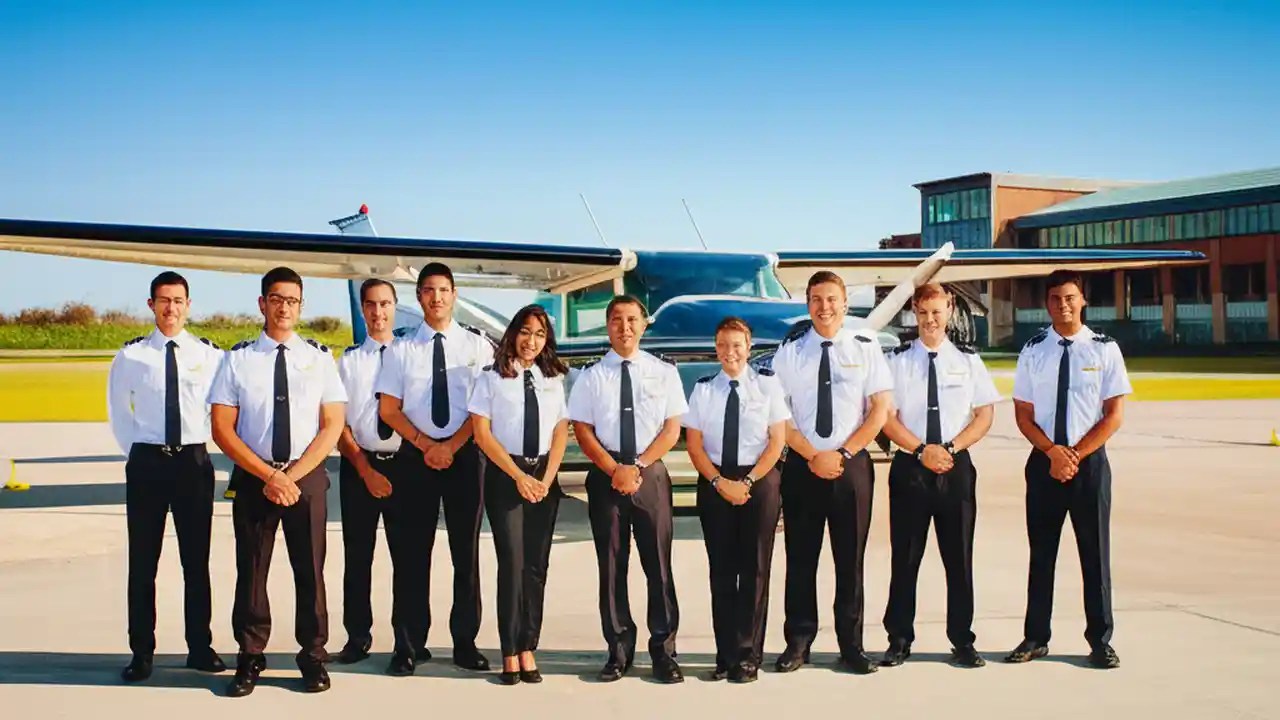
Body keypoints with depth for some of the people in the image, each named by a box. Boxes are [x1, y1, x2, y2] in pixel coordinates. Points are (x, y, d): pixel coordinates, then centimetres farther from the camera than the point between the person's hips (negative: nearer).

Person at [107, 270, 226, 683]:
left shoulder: (209, 354, 1)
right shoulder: (131, 355, 1)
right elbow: (117, 411, 9)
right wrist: (136, 453, 4)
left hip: (194, 461, 0)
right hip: (146, 462, 0)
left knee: (197, 559, 8)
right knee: (142, 561, 5)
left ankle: (200, 647, 18)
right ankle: (141, 652, 16)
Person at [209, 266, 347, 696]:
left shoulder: (319, 358, 2)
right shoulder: (238, 359, 0)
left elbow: (333, 426, -2)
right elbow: (222, 429, -4)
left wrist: (292, 476, -12)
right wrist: (269, 475, -13)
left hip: (308, 476, 0)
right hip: (251, 477, 0)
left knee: (310, 568, 6)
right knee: (251, 569, 7)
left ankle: (313, 657, 20)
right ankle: (250, 658, 20)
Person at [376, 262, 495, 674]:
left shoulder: (477, 345, 2)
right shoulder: (402, 349, 5)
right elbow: (388, 409, 3)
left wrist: (450, 447, -11)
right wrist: (426, 444, -8)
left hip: (465, 455, 0)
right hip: (416, 456, 0)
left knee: (467, 551, 4)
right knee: (415, 551, 3)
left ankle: (465, 643, 13)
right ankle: (410, 645, 10)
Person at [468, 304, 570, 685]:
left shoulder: (553, 380, 10)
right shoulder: (491, 378, -1)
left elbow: (561, 433, 6)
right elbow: (482, 433, -6)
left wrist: (546, 479, -8)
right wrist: (519, 476, -12)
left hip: (545, 476, 4)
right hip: (505, 475, -3)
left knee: (536, 565, 3)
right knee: (512, 562, -7)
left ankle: (528, 651, 9)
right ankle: (510, 654, 1)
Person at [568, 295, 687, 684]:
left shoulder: (664, 372, 4)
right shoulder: (591, 375, 4)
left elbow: (672, 429, 0)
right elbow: (583, 431, 0)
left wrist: (638, 468, -11)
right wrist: (615, 470, -11)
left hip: (651, 473, 0)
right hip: (604, 475, 0)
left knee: (658, 563, 2)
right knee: (611, 564, 5)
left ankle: (663, 651, 10)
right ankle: (618, 651, 14)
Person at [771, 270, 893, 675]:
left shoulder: (865, 350, 3)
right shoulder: (789, 352, 3)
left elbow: (880, 410, 0)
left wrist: (843, 454, -10)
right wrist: (813, 456, -10)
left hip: (852, 464, 0)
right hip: (801, 466, 0)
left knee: (851, 558, 6)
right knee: (800, 557, 5)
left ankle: (851, 645, 15)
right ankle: (798, 642, 15)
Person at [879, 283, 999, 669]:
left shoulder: (968, 359, 6)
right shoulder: (897, 359, 2)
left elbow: (985, 415, 4)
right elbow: (887, 417, -1)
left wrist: (951, 448, -9)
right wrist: (922, 450, -13)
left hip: (957, 467, 1)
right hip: (909, 467, -1)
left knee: (959, 557, 6)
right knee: (905, 558, 3)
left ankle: (962, 641, 16)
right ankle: (899, 640, 13)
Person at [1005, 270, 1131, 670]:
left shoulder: (1104, 349, -1)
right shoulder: (1033, 350, 3)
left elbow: (1115, 414, -3)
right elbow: (1023, 414, 3)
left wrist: (1076, 455, -12)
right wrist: (1052, 451, -12)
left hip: (1090, 461, -1)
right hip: (1043, 462, 1)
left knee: (1095, 553, 5)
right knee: (1040, 552, 8)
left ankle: (1100, 641, 16)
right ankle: (1035, 638, 17)